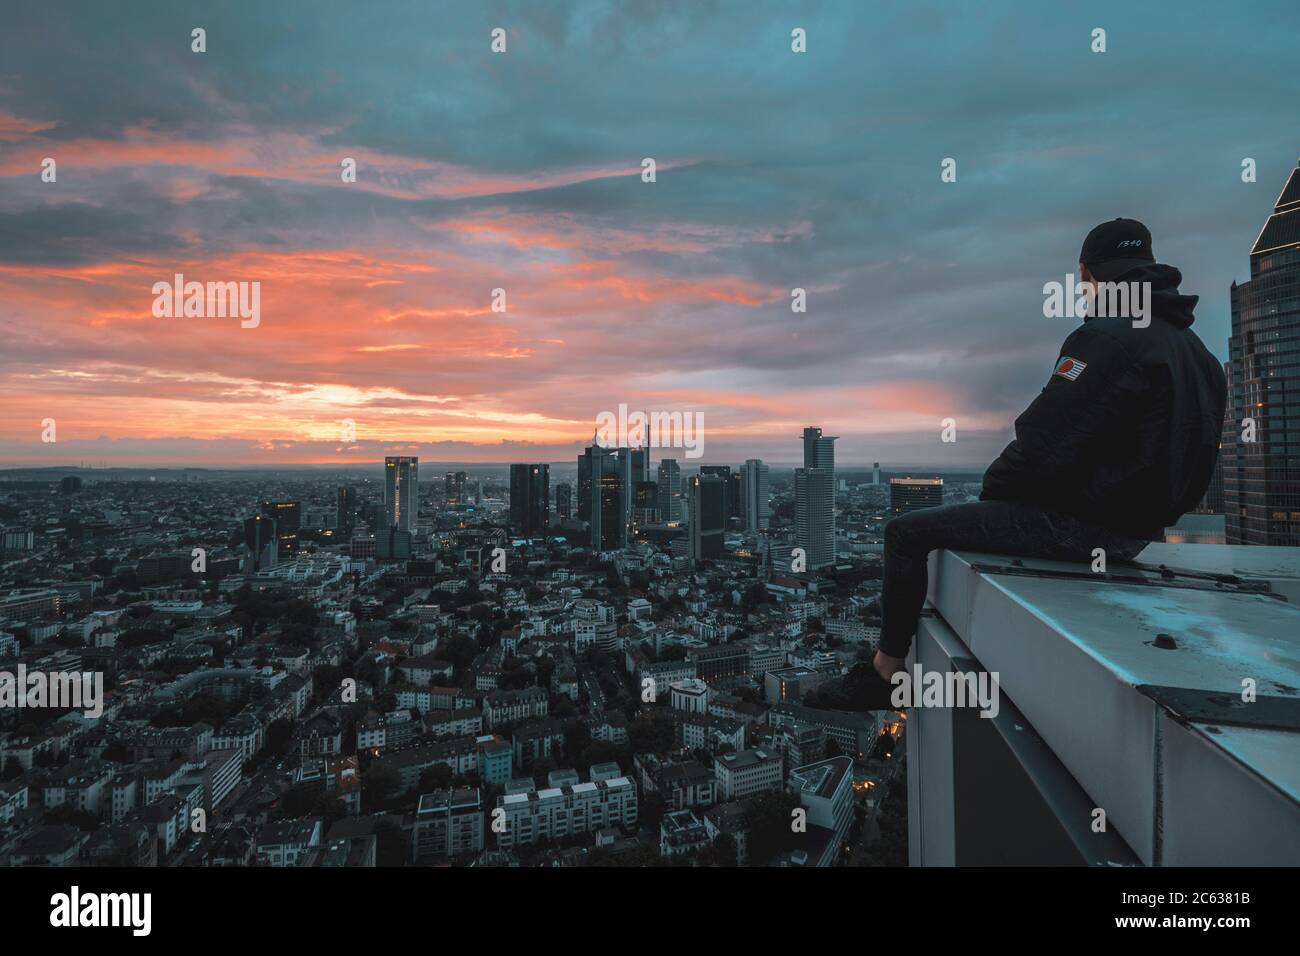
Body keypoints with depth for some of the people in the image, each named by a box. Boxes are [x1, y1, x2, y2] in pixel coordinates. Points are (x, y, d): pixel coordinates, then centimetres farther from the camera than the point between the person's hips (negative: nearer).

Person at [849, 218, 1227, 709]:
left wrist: (993, 485, -4)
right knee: (974, 520, 30)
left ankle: (886, 671, 6)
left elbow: (1042, 447, -24)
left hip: (1078, 523, -10)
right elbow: (1153, 456, 15)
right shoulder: (1196, 351, 12)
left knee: (906, 533, -3)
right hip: (1135, 527, 10)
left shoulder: (1108, 338, -18)